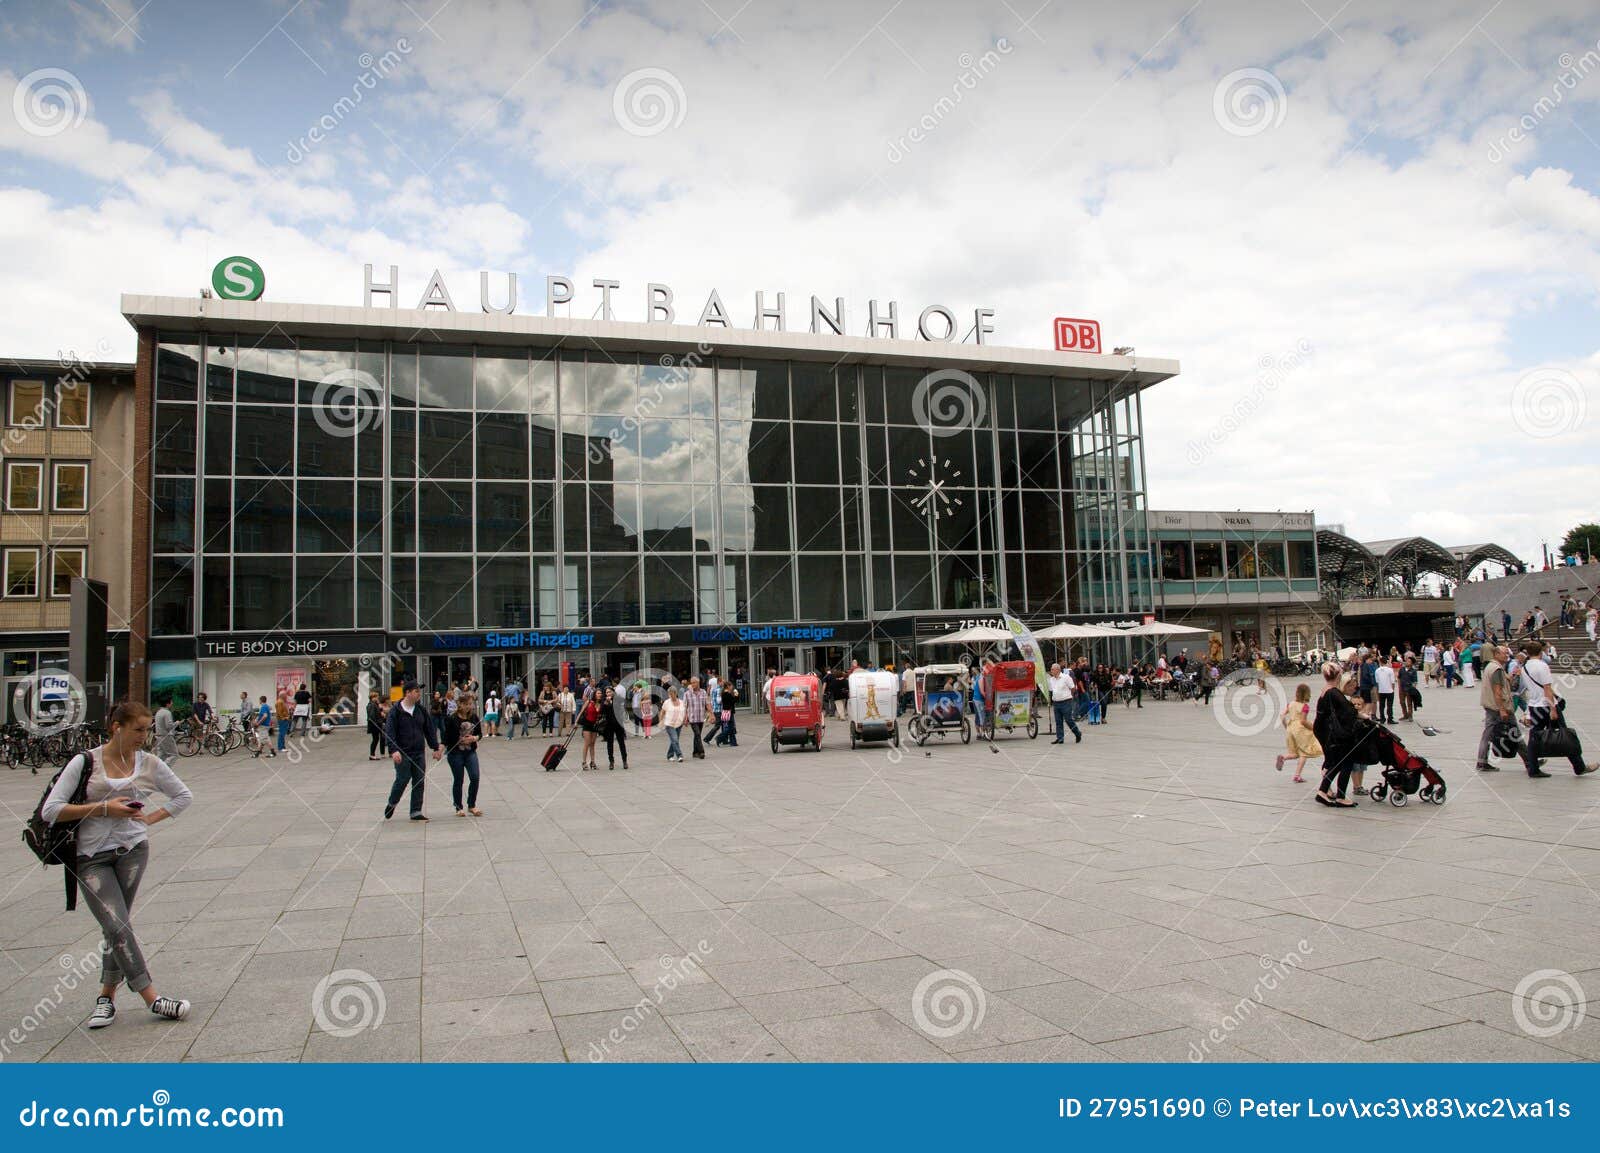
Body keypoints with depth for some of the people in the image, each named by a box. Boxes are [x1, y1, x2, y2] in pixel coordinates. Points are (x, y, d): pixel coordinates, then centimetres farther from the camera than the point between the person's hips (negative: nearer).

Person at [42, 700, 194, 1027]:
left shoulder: (149, 763, 4)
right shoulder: (86, 762, -3)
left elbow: (184, 795, 17)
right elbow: (50, 810, -6)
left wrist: (151, 818, 4)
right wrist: (103, 808, -13)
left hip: (132, 849, 2)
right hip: (91, 856, -2)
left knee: (117, 924, 0)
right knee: (117, 925, -9)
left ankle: (107, 996, 16)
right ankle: (151, 997, -6)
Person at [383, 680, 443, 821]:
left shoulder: (421, 710, 9)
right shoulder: (396, 711, -7)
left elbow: (430, 730, 14)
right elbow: (389, 733, -11)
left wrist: (436, 747, 10)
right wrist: (394, 750, -22)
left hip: (419, 753, 5)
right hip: (402, 754, -5)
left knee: (419, 782, 3)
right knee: (402, 780, 0)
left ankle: (416, 812, 10)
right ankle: (391, 804, 27)